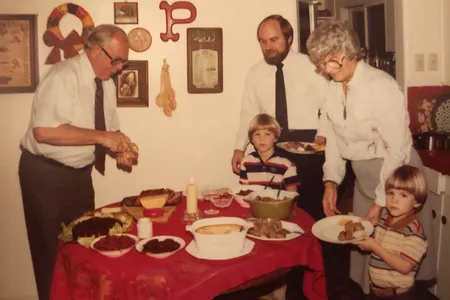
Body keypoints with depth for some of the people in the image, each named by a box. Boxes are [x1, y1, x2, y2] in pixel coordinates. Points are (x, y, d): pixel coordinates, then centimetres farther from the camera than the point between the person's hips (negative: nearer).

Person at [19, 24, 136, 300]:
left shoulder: (107, 83, 3)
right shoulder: (64, 76, -21)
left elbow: (110, 128, 14)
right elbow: (44, 131, -32)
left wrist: (119, 147, -8)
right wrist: (101, 136, -31)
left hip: (79, 173, 8)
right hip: (46, 174, -7)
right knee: (52, 250, 5)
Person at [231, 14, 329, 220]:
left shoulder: (309, 66, -3)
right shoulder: (255, 73, 7)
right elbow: (249, 113, 11)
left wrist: (322, 134, -13)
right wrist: (240, 147, 2)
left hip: (307, 143, -3)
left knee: (312, 205, 2)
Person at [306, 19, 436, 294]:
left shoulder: (381, 85, -19)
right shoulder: (334, 89, 2)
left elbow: (399, 148, -20)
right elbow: (334, 138, 8)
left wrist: (382, 201, -19)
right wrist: (331, 181, -4)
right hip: (364, 180, 6)